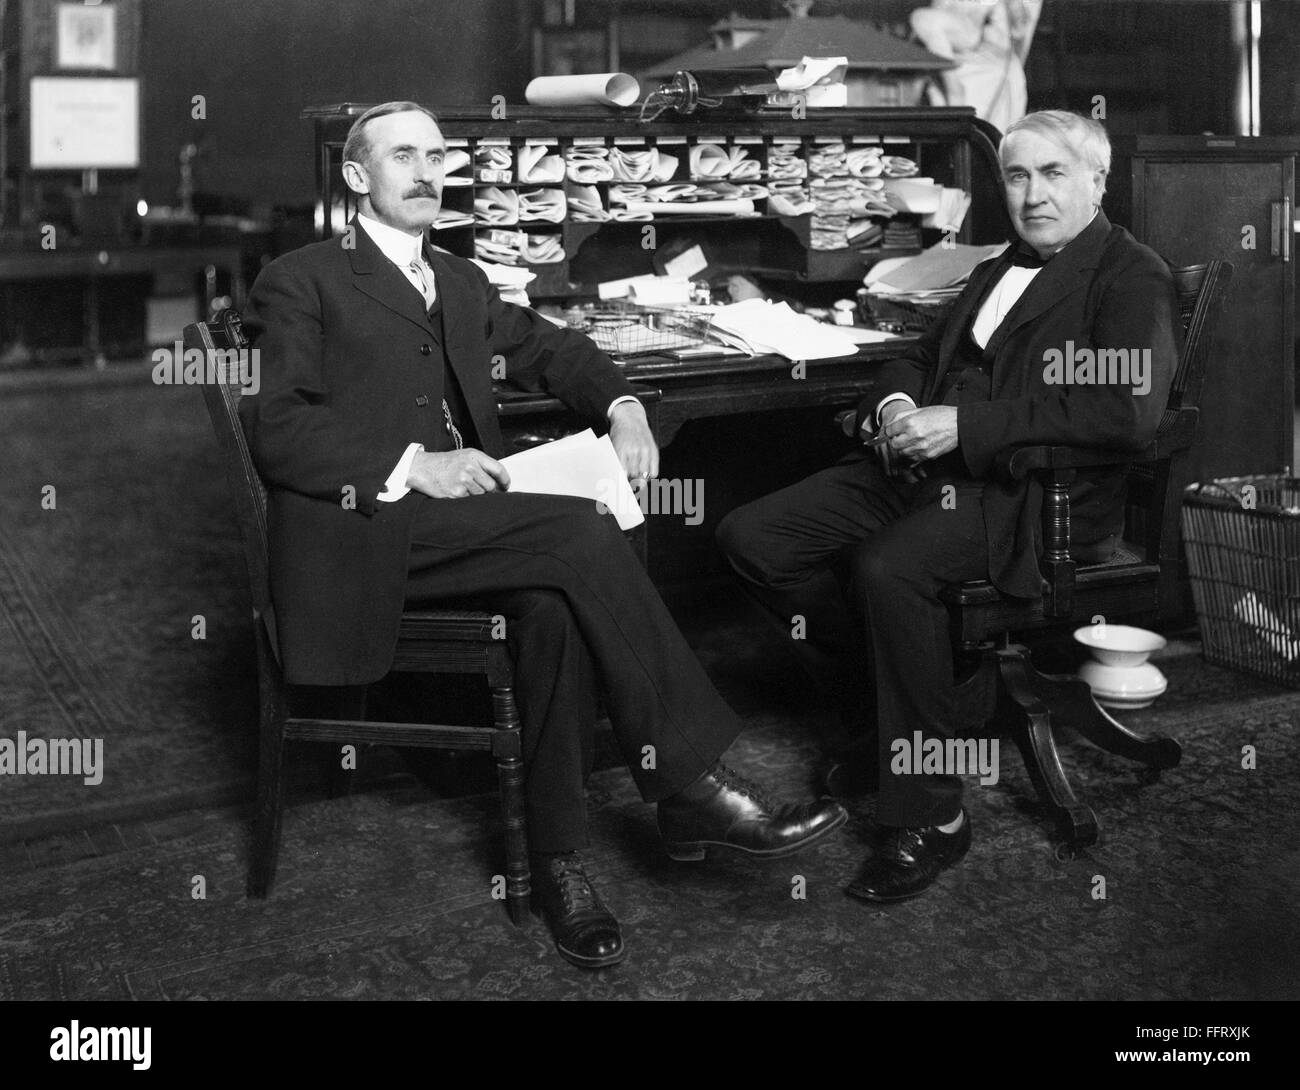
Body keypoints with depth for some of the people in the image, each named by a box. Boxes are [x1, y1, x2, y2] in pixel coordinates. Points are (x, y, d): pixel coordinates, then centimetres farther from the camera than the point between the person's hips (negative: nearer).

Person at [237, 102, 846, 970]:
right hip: (360, 533, -5)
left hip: (457, 526, 5)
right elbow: (277, 427, -4)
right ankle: (691, 785, -23)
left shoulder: (461, 282, 29)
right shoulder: (302, 282, 7)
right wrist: (410, 468, -17)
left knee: (555, 600, -29)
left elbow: (549, 348, 29)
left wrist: (621, 406, 6)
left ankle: (559, 858, -22)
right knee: (579, 532, -27)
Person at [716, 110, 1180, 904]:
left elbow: (1130, 410, -19)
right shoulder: (1000, 271, 26)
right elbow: (924, 354, 30)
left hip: (1032, 491, -8)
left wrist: (964, 422, -21)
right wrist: (896, 404, 3)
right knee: (751, 536, -6)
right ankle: (886, 703, 7)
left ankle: (929, 820, -22)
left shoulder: (1133, 278, -2)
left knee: (887, 567, -37)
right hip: (924, 469, 9)